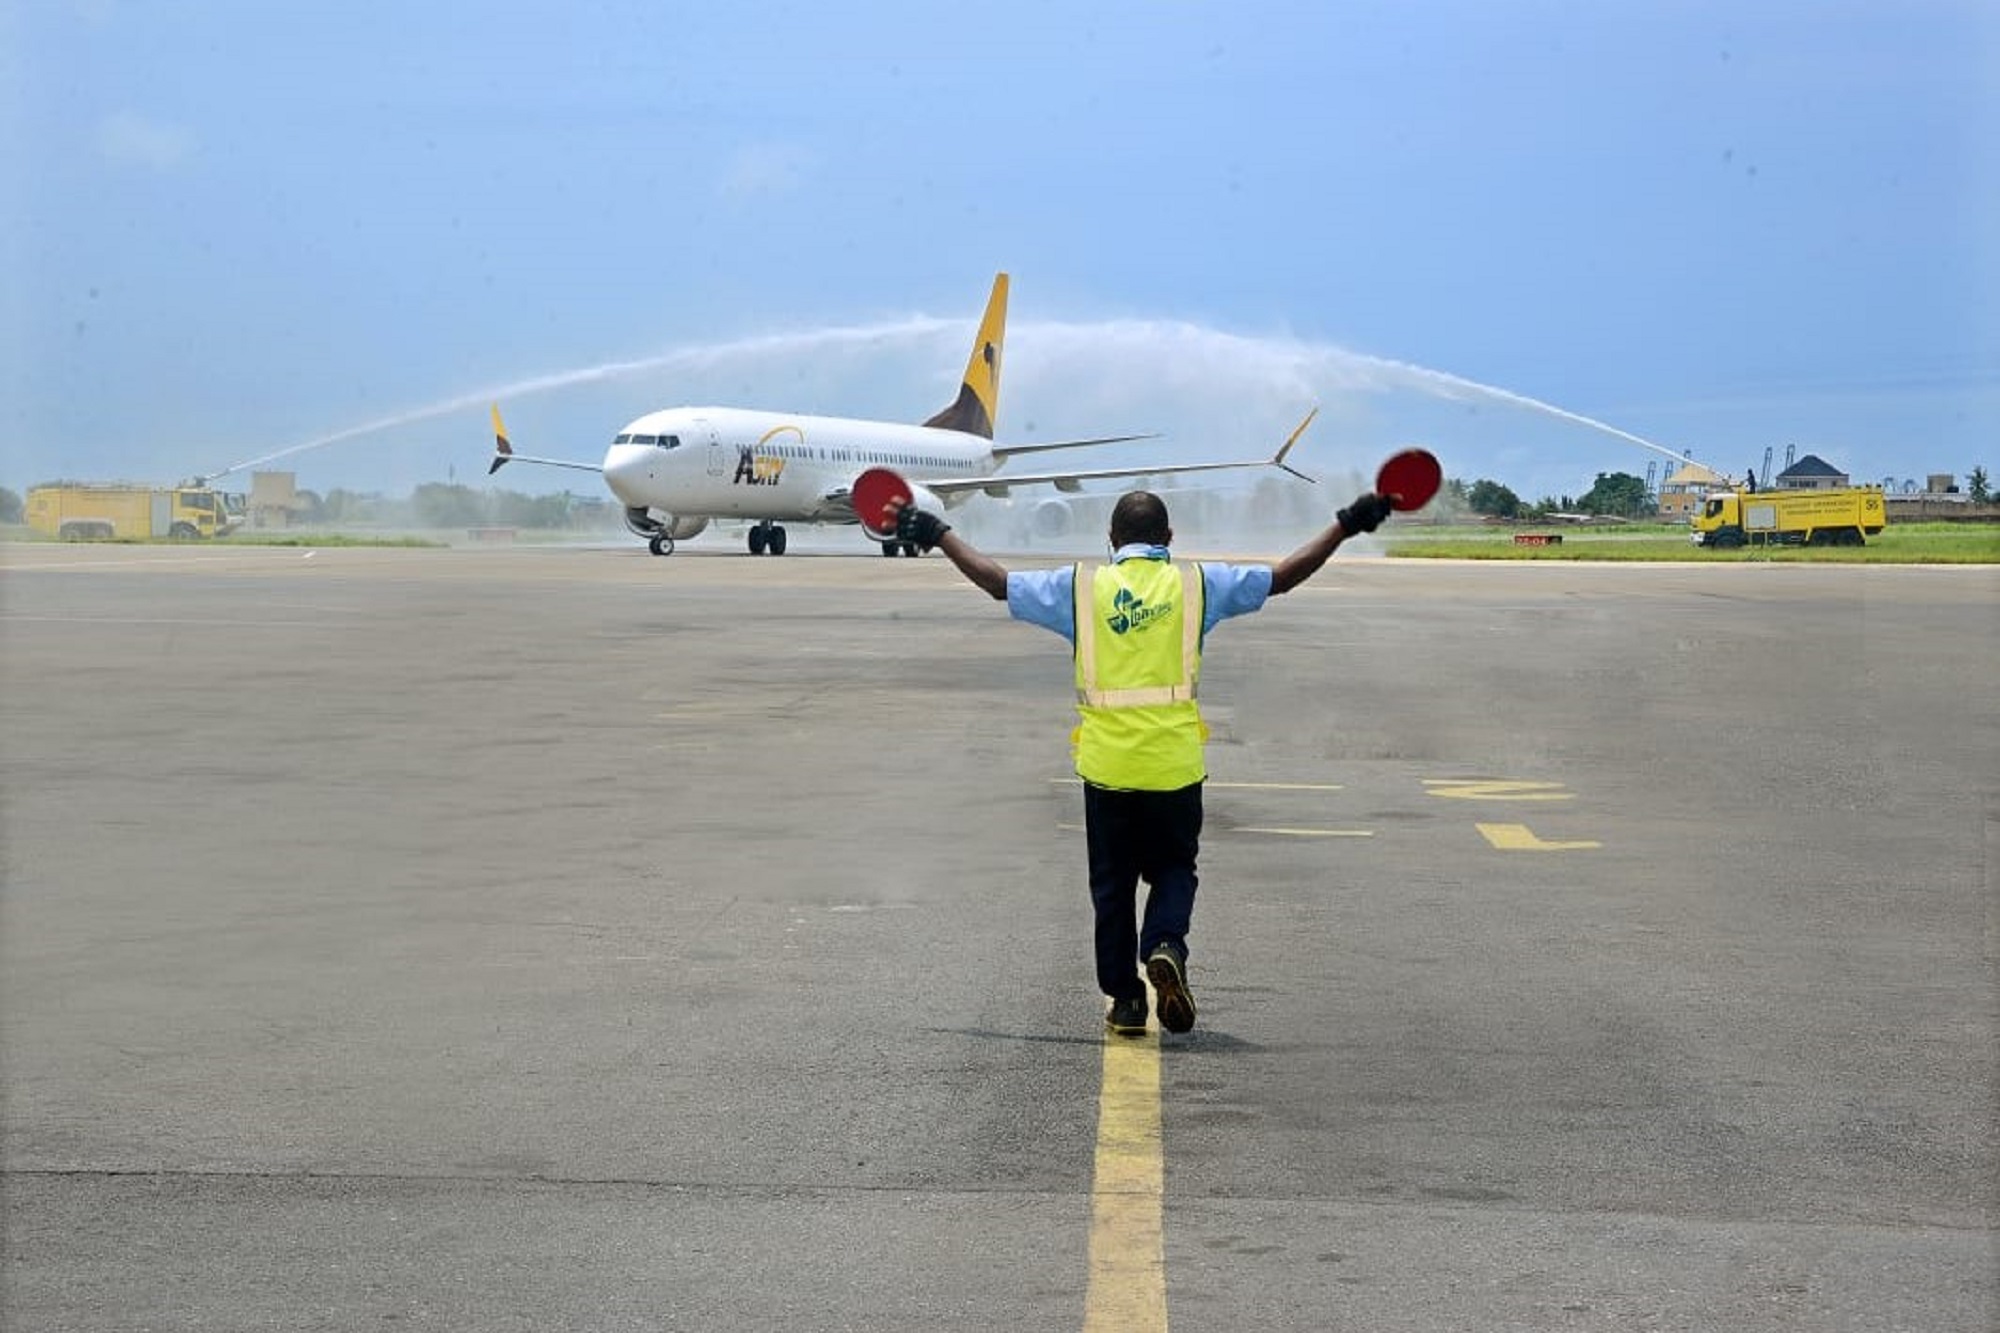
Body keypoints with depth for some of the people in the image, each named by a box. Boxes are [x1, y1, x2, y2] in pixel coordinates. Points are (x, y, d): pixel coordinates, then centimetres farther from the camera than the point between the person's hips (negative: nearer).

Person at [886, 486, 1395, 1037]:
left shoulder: (1081, 585, 2)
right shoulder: (1196, 583, 1)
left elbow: (998, 582, 9)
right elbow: (1283, 577, 6)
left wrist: (938, 534, 21)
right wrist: (1345, 525, 16)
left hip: (1106, 763, 0)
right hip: (1175, 763, 0)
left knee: (1112, 883, 12)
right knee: (1173, 867, 15)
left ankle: (1125, 998, 13)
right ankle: (1165, 947, -12)